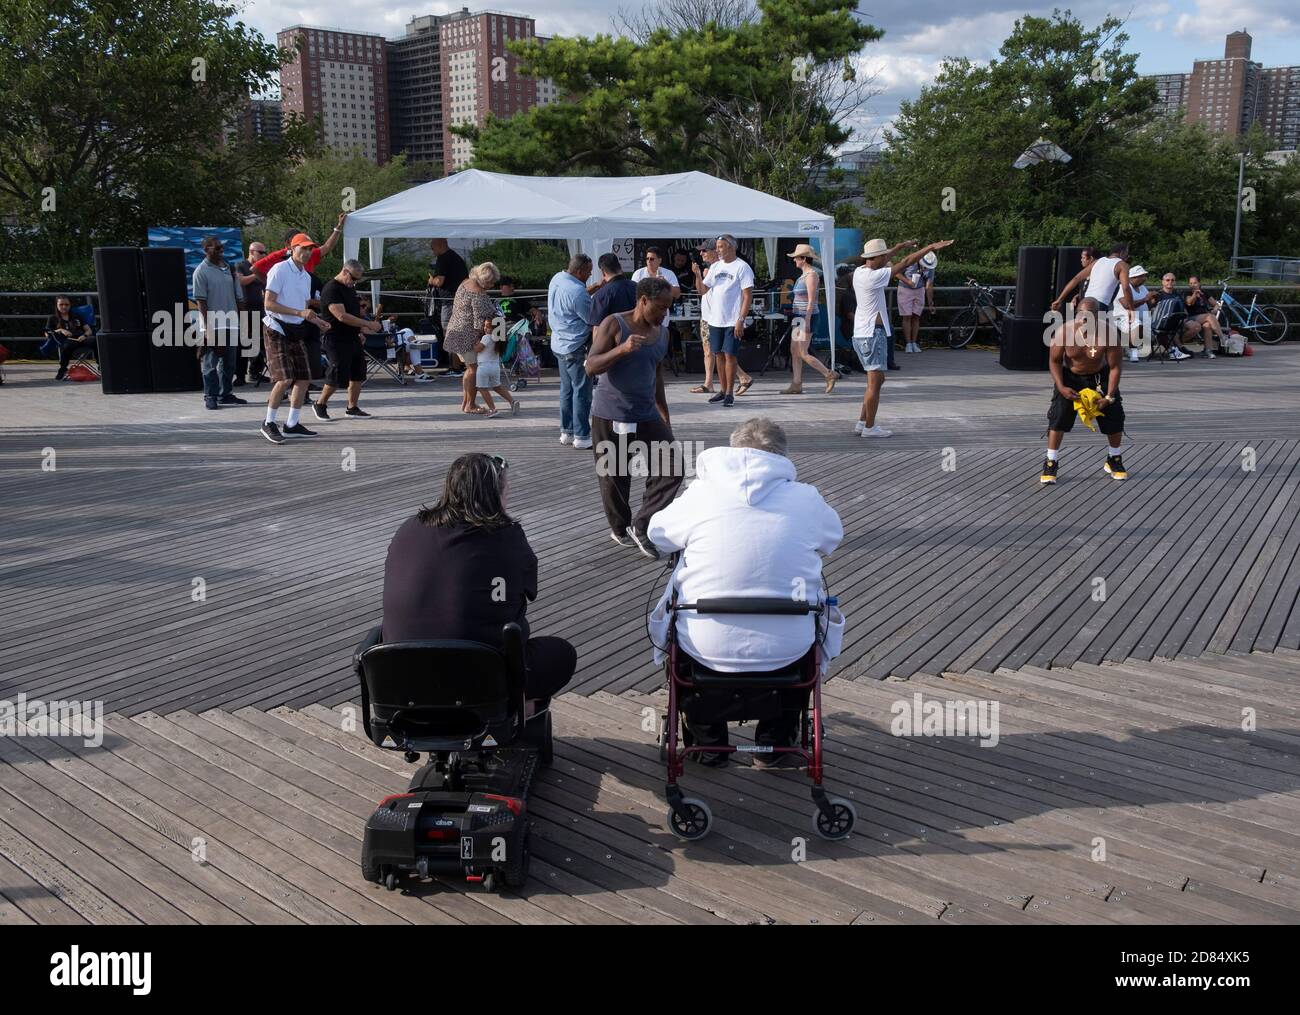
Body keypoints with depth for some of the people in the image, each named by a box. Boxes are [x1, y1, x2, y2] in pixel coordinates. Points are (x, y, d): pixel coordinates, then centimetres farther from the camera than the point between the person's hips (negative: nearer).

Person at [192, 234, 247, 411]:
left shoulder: (228, 268, 12)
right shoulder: (201, 271, -6)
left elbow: (238, 297, 16)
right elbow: (201, 301, -10)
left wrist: (239, 321, 13)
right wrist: (207, 327, -16)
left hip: (230, 324, 6)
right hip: (213, 325, -6)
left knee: (229, 362, 11)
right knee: (211, 363, -2)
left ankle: (225, 394, 21)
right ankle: (210, 397, 3)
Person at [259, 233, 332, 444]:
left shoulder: (306, 276, 14)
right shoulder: (279, 270, -10)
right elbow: (269, 303, -17)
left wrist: (318, 321, 9)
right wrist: (300, 312, -23)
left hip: (296, 331, 8)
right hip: (277, 330, -8)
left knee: (303, 378, 6)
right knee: (285, 379, -15)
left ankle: (292, 424, 18)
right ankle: (269, 423, 0)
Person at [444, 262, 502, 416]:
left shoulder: (467, 282, 10)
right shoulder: (479, 294, -21)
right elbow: (479, 319, -22)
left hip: (457, 332, 11)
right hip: (468, 335, -11)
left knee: (471, 368, 18)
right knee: (474, 368, -4)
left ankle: (465, 402, 24)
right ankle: (470, 405, 0)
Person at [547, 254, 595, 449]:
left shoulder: (556, 278, 4)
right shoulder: (577, 292, -24)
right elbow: (593, 320, -14)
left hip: (559, 344, 10)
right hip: (576, 347, -10)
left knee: (567, 389, 16)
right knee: (582, 391, -2)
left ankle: (566, 432, 23)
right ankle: (581, 436, 1)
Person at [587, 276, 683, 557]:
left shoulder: (662, 332, 9)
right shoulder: (614, 324, -9)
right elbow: (591, 367, -16)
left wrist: (664, 414, 24)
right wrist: (622, 349, -31)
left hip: (647, 415, 5)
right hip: (611, 416, -5)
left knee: (671, 468, -7)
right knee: (614, 477, 5)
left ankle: (641, 526, 4)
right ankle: (619, 528, 26)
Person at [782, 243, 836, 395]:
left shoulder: (811, 274, -14)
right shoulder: (804, 275, 16)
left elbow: (811, 301, -20)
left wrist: (807, 322, -24)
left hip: (807, 317, -10)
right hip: (799, 317, 10)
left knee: (803, 354, -9)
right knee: (794, 351, 8)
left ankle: (829, 375, 0)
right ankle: (796, 385, 10)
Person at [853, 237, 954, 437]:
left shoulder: (859, 272, 6)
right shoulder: (874, 277, -18)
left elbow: (882, 259, 26)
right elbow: (905, 263, -16)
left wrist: (901, 246, 34)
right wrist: (931, 247, -10)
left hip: (861, 334, 10)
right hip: (873, 334, -10)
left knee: (877, 380, 17)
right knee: (874, 382, -3)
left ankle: (862, 422, 20)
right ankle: (869, 427, 1)